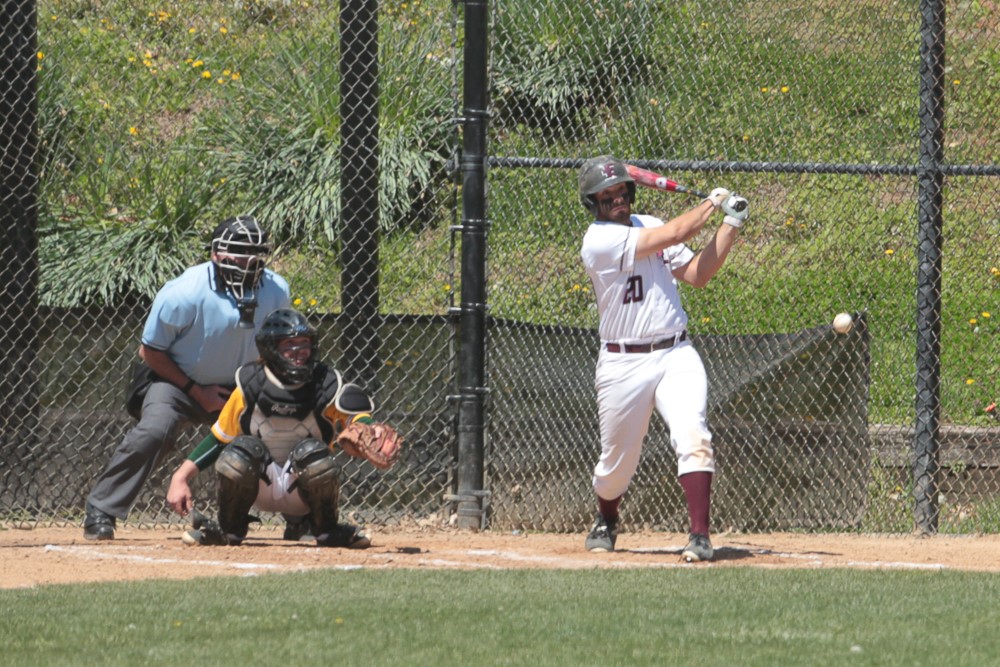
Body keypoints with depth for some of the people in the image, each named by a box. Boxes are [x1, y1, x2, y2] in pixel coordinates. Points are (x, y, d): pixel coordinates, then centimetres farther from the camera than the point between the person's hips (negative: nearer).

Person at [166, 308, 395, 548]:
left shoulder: (327, 385, -9)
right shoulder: (251, 386, -7)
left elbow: (359, 421, -21)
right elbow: (219, 438, 0)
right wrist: (180, 478, -7)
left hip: (303, 492, 0)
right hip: (259, 488, 0)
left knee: (313, 452, -32)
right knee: (242, 449, -30)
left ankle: (327, 529, -6)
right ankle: (229, 529, -5)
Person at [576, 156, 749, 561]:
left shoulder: (647, 226, 10)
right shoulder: (599, 241, -13)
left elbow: (697, 274, 11)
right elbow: (675, 234, -16)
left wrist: (730, 224, 3)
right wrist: (711, 204, 0)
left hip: (676, 356, 4)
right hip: (623, 364, -4)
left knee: (692, 437, -20)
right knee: (618, 461, 8)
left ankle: (700, 537, -21)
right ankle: (606, 521, 41)